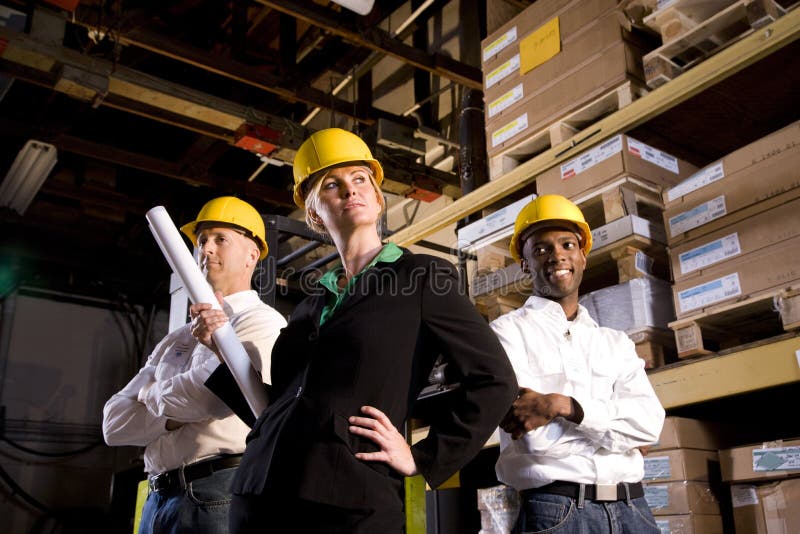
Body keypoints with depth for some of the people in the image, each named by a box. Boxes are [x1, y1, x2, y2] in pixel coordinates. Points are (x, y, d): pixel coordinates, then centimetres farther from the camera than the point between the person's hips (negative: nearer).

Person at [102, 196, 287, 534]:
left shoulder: (261, 323, -5)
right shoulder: (175, 341, 17)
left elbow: (215, 391, -22)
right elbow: (115, 423, 11)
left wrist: (152, 395, -1)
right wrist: (176, 413, -9)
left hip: (217, 496, -7)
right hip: (158, 499, 7)